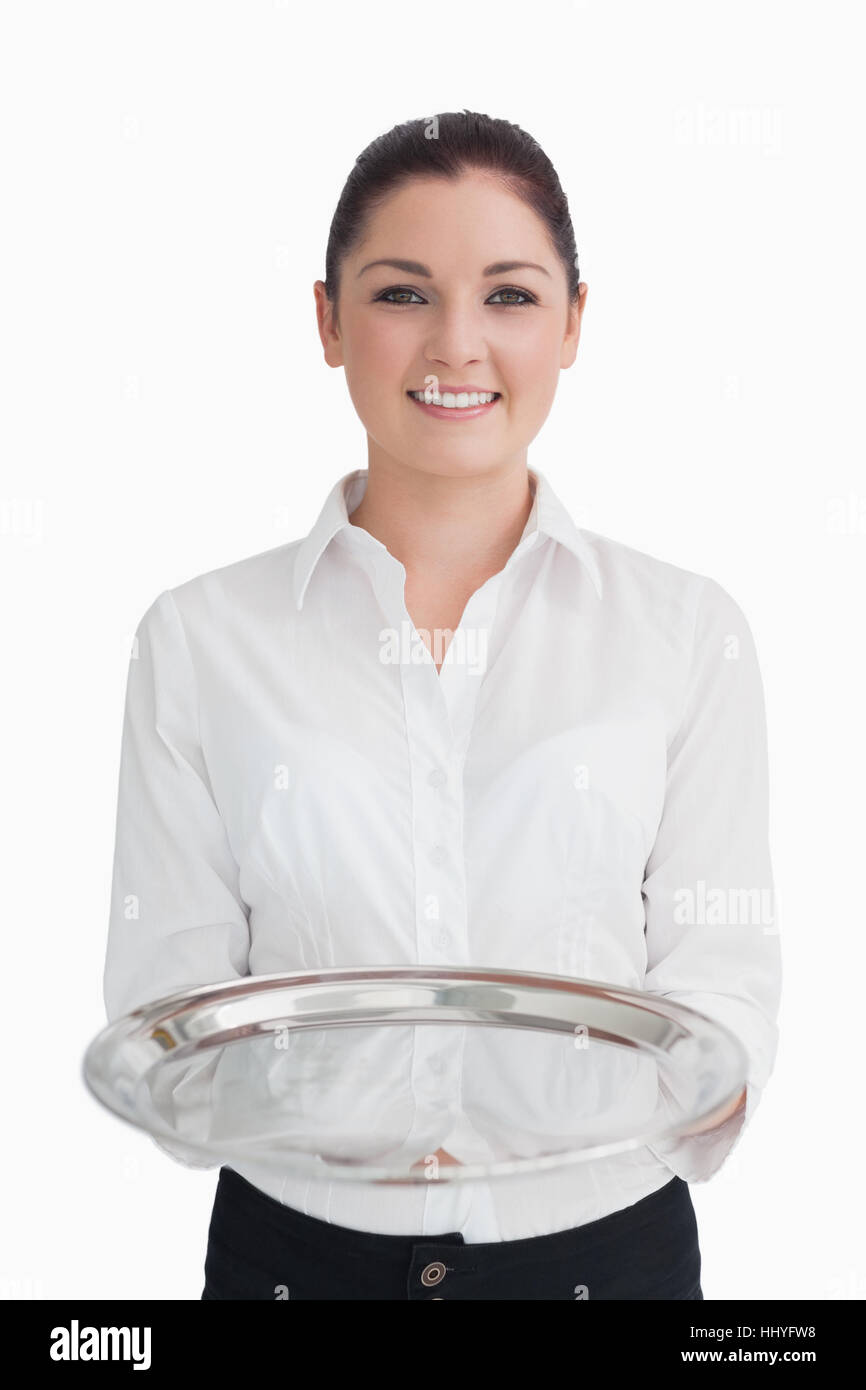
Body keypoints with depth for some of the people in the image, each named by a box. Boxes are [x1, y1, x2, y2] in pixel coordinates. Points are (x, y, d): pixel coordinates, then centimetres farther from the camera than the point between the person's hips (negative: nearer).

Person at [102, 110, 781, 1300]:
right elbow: (164, 991, -5)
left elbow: (724, 983, -4)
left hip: (604, 1241, 1)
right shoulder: (200, 638, -4)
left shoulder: (689, 632, -3)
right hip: (294, 1245, 0)